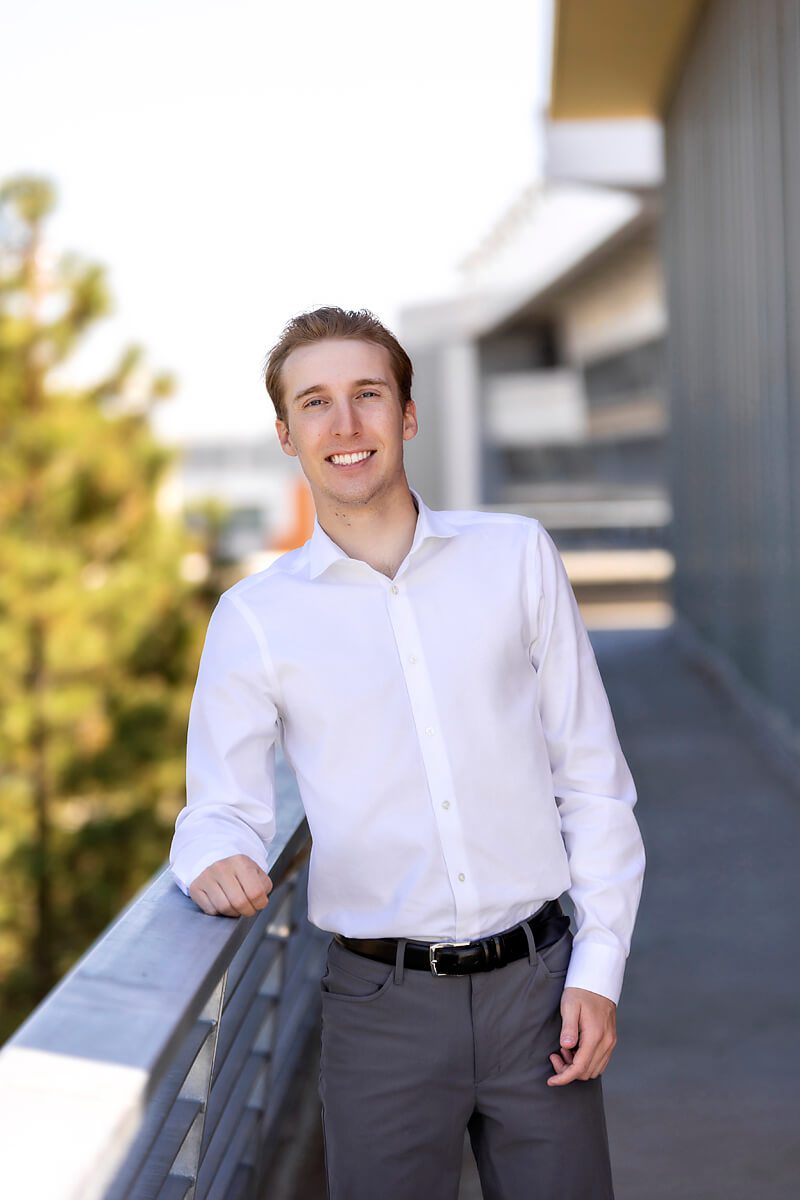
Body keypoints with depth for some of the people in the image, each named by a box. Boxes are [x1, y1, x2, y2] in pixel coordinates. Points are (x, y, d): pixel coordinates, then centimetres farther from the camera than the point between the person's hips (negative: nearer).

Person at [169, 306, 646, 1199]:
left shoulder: (518, 556, 3)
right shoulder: (254, 617, 0)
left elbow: (592, 777, 5)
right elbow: (221, 807, 4)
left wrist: (599, 966, 0)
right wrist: (215, 859, -19)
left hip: (537, 983, 1)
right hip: (383, 1007, -1)